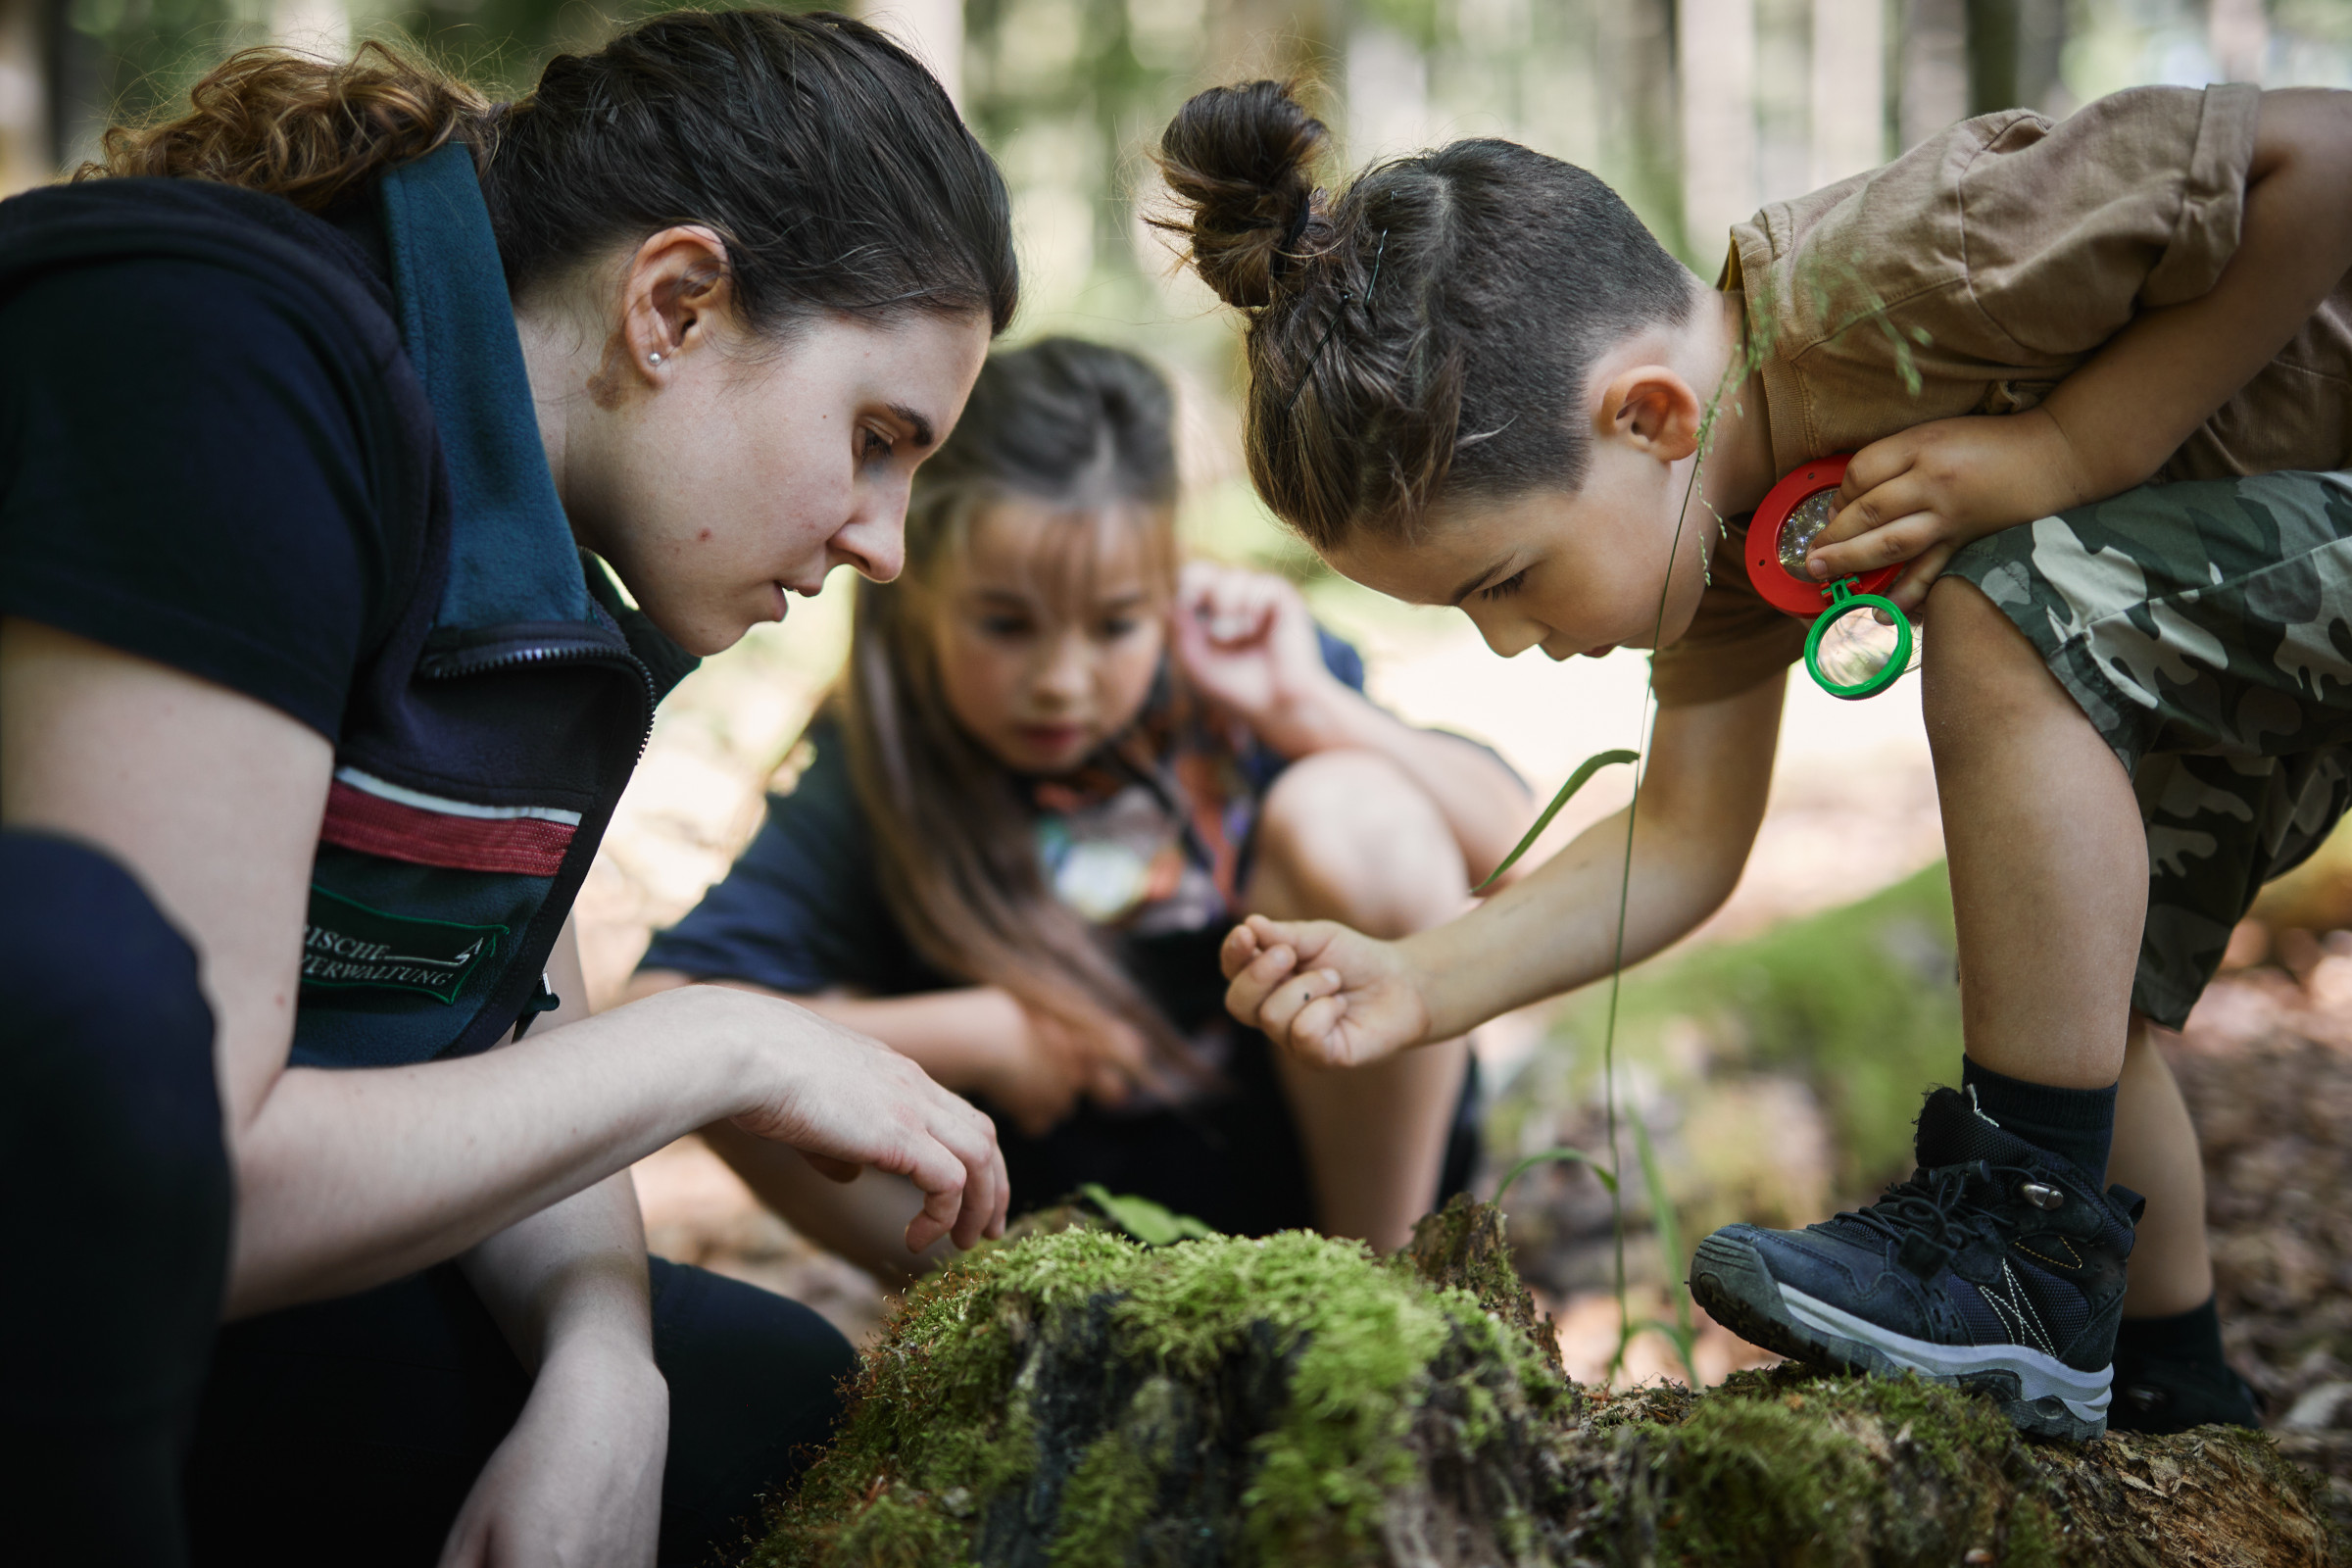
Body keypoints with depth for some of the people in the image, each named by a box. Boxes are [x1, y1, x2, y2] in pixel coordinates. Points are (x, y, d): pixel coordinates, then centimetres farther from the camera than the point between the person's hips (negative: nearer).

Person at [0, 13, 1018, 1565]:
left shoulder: (547, 578, 6)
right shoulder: (215, 355, -22)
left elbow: (525, 1096, 8)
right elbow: (144, 1179, -28)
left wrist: (597, 1366, -13)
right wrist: (722, 1044, -17)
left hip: (166, 1319, 8)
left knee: (771, 1397, 3)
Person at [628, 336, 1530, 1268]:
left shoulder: (1240, 667, -10)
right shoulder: (874, 779, -14)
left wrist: (1308, 708, -24)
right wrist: (976, 1033, -23)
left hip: (1348, 1152, 0)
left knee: (1348, 812, -26)